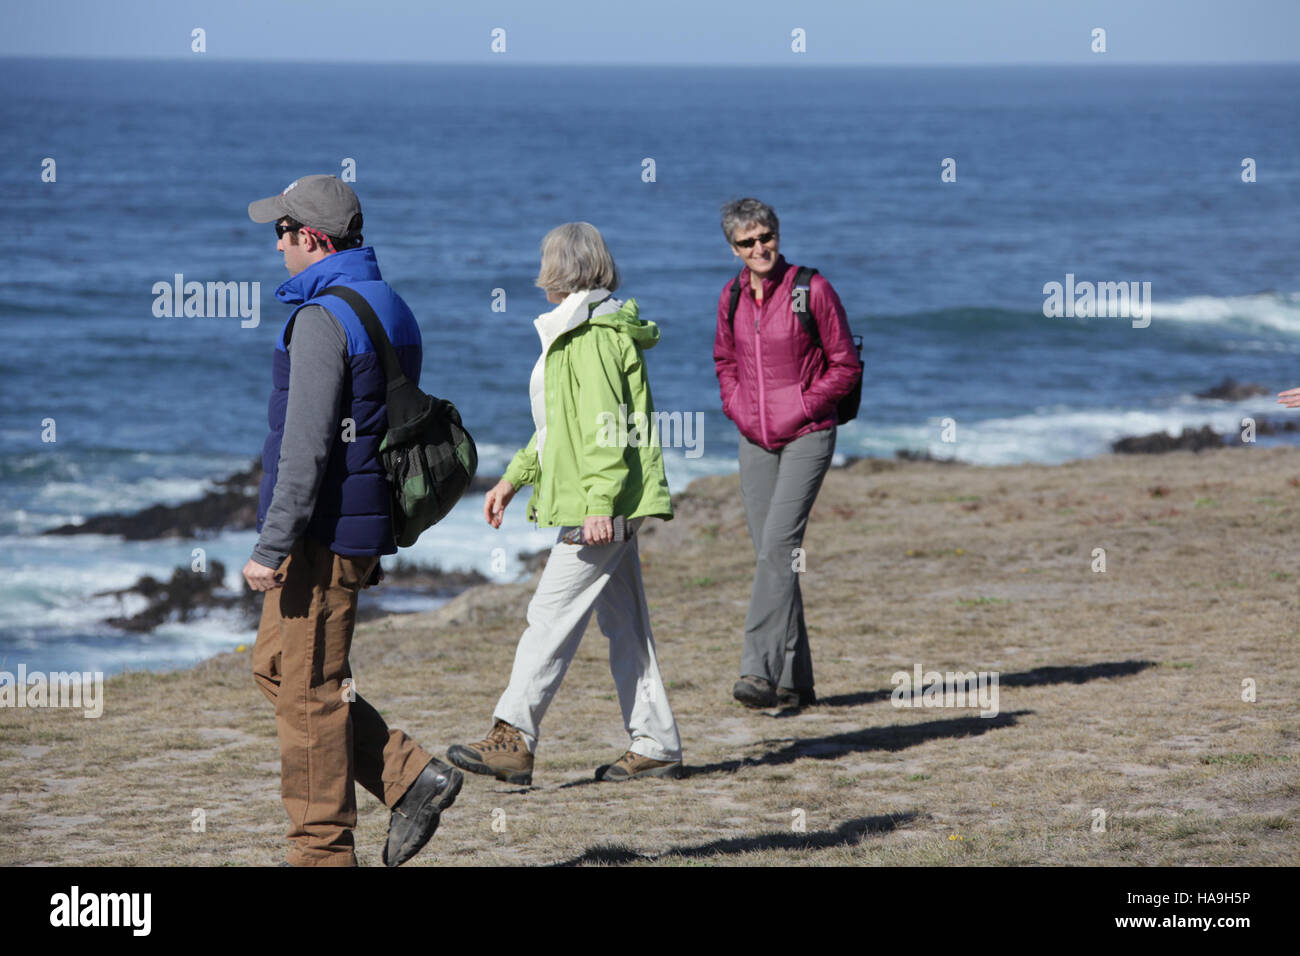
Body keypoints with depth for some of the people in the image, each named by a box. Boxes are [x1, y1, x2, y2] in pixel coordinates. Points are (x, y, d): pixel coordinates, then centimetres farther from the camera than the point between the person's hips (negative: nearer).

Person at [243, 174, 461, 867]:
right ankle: (411, 777, 11)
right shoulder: (391, 309, 14)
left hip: (323, 531, -10)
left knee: (309, 688, -2)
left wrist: (272, 548, -21)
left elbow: (306, 447, -22)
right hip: (366, 524, 10)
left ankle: (322, 852, 4)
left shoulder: (323, 320, -17)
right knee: (276, 667, 16)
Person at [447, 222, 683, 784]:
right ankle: (655, 747, 12)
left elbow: (606, 424, -20)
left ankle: (514, 738, -13)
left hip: (600, 509, -10)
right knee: (624, 625, 10)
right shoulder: (579, 332, 20)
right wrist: (514, 479, 24)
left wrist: (599, 501, -25)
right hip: (614, 508, 10)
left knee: (551, 616, -11)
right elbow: (562, 425, 26)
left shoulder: (591, 338, -13)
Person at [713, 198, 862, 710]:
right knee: (771, 554, 5)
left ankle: (760, 670, -24)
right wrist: (739, 410, 5)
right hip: (755, 440, 5)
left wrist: (800, 410, -10)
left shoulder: (812, 290, -8)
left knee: (779, 545, -19)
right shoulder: (732, 297, 7)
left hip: (806, 436, -5)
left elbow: (846, 366, -4)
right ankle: (794, 683, 11)